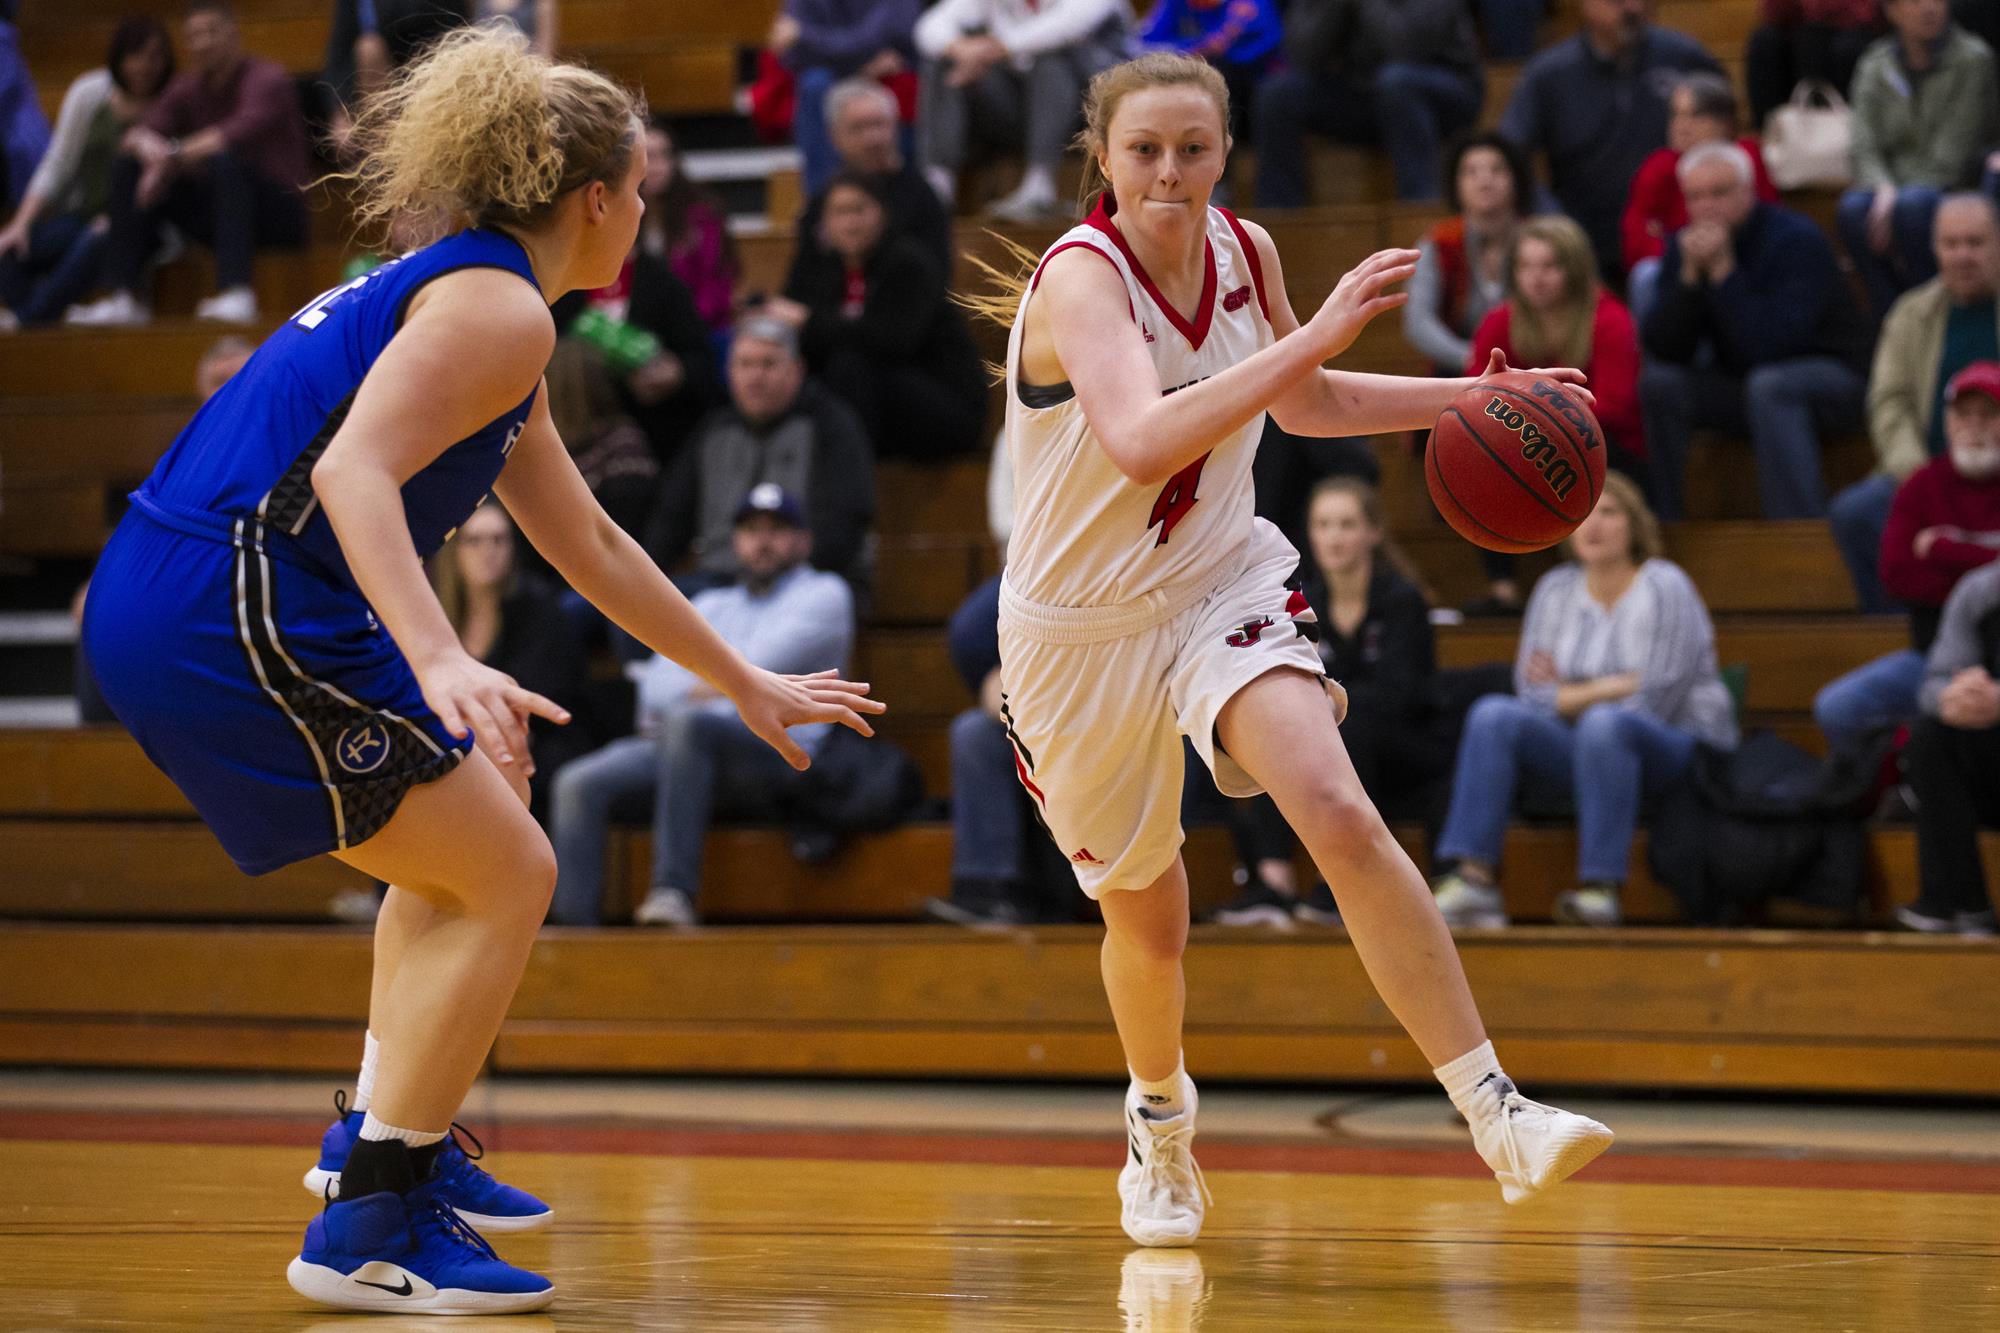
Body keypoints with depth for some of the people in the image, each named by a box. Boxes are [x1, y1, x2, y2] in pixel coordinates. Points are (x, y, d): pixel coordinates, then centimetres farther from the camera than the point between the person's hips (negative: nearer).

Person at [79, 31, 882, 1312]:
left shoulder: (462, 291, 24)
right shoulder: (497, 306, -8)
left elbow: (590, 544, 33)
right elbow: (354, 471, -23)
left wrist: (747, 685, 39)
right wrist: (443, 664, -35)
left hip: (164, 609, 10)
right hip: (239, 614, -10)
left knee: (468, 834, 25)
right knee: (508, 874, -3)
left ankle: (390, 1136, 27)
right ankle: (366, 1228, -3)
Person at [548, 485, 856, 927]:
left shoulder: (823, 593, 13)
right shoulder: (711, 604, 29)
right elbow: (658, 686, 14)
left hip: (778, 754, -6)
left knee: (686, 723, -37)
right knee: (581, 784, -19)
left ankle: (674, 890, -43)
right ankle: (573, 922, -29)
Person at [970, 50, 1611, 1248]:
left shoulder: (1244, 250, -4)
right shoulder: (1081, 277, -23)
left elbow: (1305, 403, 17)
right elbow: (1141, 440, -43)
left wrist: (1472, 398, 8)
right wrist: (1320, 335, -47)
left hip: (1223, 587, 3)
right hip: (1082, 629, -3)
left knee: (1341, 816, -24)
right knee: (1149, 922, 13)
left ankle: (1499, 1114, -25)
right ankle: (1161, 1118, 46)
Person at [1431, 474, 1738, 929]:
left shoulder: (1664, 588, -7)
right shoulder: (1554, 590, 8)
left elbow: (1654, 703, -15)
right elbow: (1534, 695, 2)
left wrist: (1572, 695, -5)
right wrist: (1606, 689, -11)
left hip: (1678, 750, -5)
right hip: (1587, 753, 5)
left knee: (1604, 724, -38)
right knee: (1493, 715, -21)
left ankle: (1601, 888, -41)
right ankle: (1474, 879, -31)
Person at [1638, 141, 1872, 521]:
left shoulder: (1796, 239, -20)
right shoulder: (1683, 246, -2)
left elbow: (1770, 346, -30)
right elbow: (1662, 348, -11)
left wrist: (1724, 271, -30)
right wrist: (1690, 274, -22)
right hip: (1742, 384, 6)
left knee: (1770, 385, -37)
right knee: (1659, 382, -17)